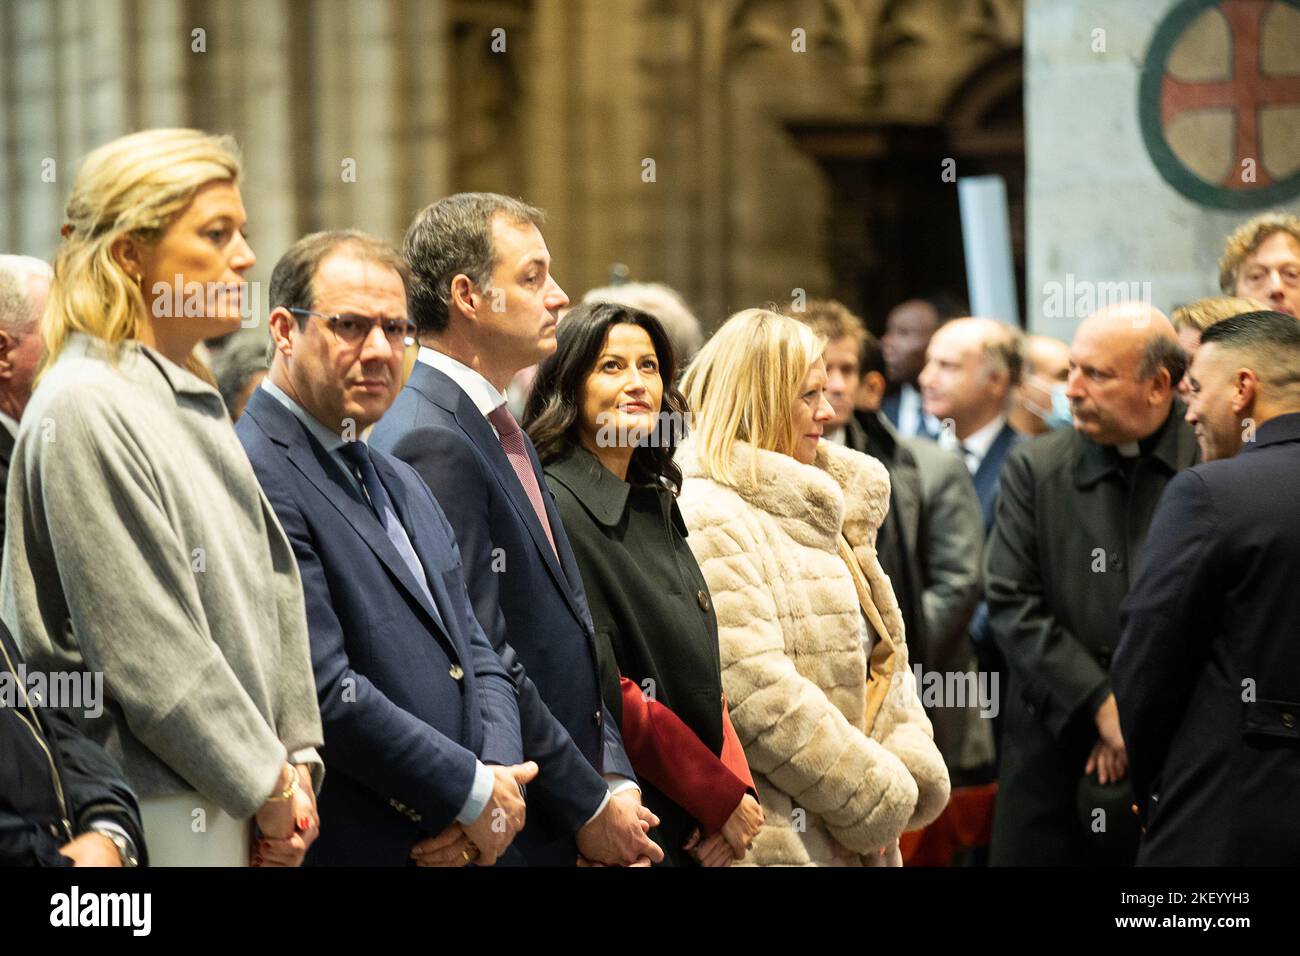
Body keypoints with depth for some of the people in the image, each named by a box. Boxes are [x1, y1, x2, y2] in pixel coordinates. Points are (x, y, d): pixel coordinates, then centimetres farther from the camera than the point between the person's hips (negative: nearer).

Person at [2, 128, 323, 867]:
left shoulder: (194, 403, 15)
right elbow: (147, 644, -15)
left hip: (231, 805, 8)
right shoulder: (83, 407, -12)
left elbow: (270, 580, 15)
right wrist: (267, 785, -10)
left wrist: (296, 758, 5)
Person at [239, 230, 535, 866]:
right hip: (351, 846, -8)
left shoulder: (403, 485, 18)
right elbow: (325, 693, -20)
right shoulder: (253, 476, -13)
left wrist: (500, 783, -4)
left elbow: (477, 657, 15)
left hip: (462, 842, 8)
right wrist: (472, 793, -12)